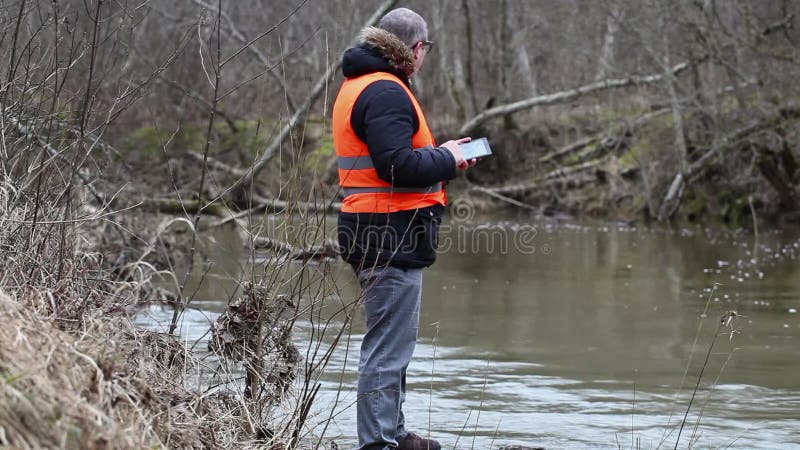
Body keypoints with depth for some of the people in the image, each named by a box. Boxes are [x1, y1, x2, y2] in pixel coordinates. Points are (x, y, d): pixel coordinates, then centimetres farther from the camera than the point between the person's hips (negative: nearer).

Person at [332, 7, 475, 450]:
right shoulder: (386, 93, -16)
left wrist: (439, 152, 13)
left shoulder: (359, 86, 18)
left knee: (391, 342, 21)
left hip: (375, 232, 11)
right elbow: (398, 166, -23)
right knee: (388, 347, -8)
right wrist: (447, 159, -8)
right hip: (392, 234, -11)